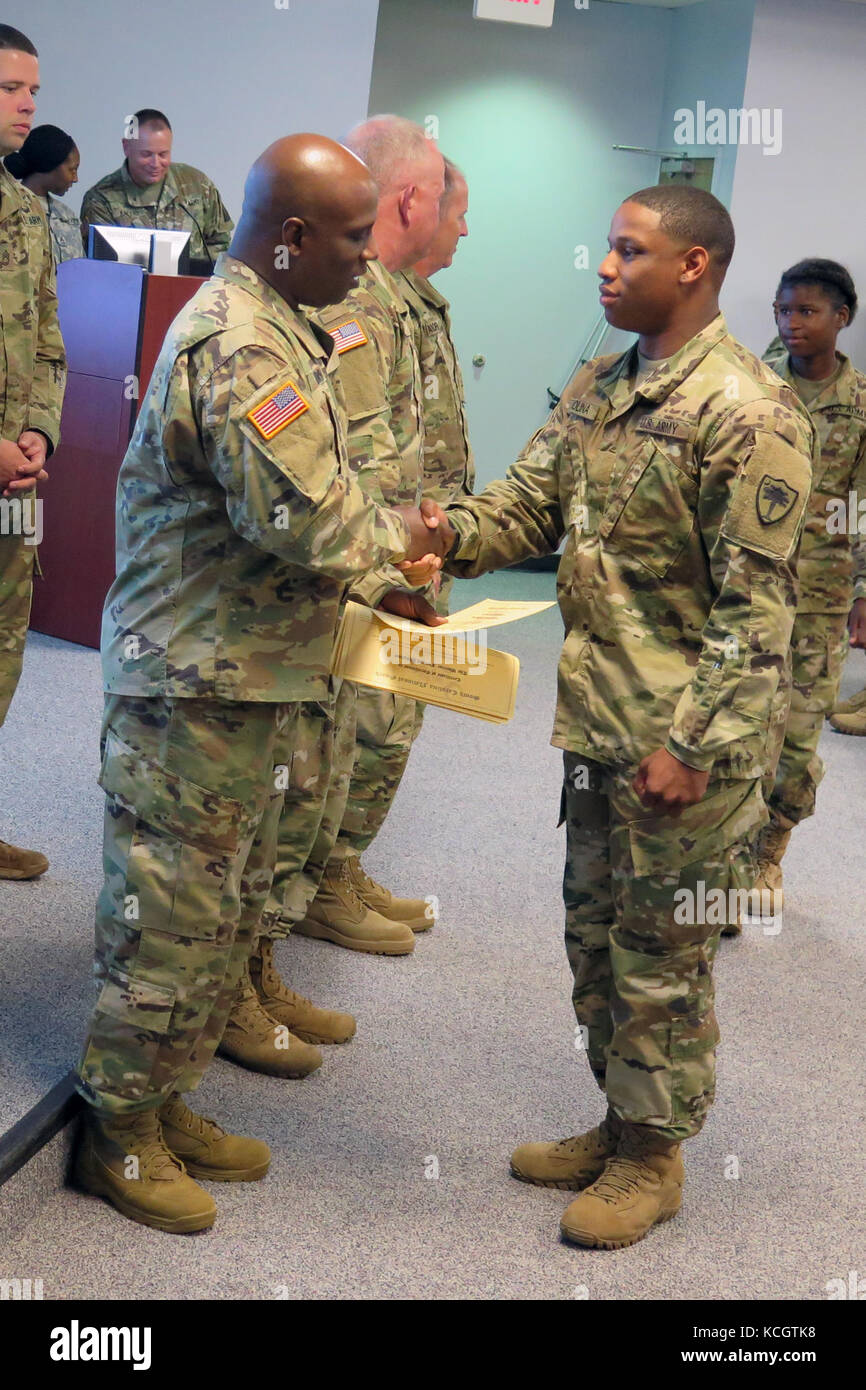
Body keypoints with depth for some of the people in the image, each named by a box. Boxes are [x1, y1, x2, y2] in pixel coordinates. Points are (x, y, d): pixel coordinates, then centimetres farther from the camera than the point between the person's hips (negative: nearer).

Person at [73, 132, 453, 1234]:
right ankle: (117, 1134, 16)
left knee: (226, 913, 18)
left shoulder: (273, 328, 15)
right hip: (195, 687, -11)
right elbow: (302, 514, -29)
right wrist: (394, 538, -10)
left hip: (248, 684, 11)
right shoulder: (239, 344, -20)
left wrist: (373, 585, 11)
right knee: (171, 918, 1)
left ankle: (165, 1106, 31)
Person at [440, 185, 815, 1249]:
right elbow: (523, 507, 7)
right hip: (595, 723, 8)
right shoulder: (597, 389, 9)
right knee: (594, 937, 18)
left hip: (681, 743, -8)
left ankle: (653, 1158, 23)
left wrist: (689, 744, -20)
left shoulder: (748, 412, -17)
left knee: (660, 960, 6)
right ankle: (616, 1124, 36)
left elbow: (754, 604, -18)